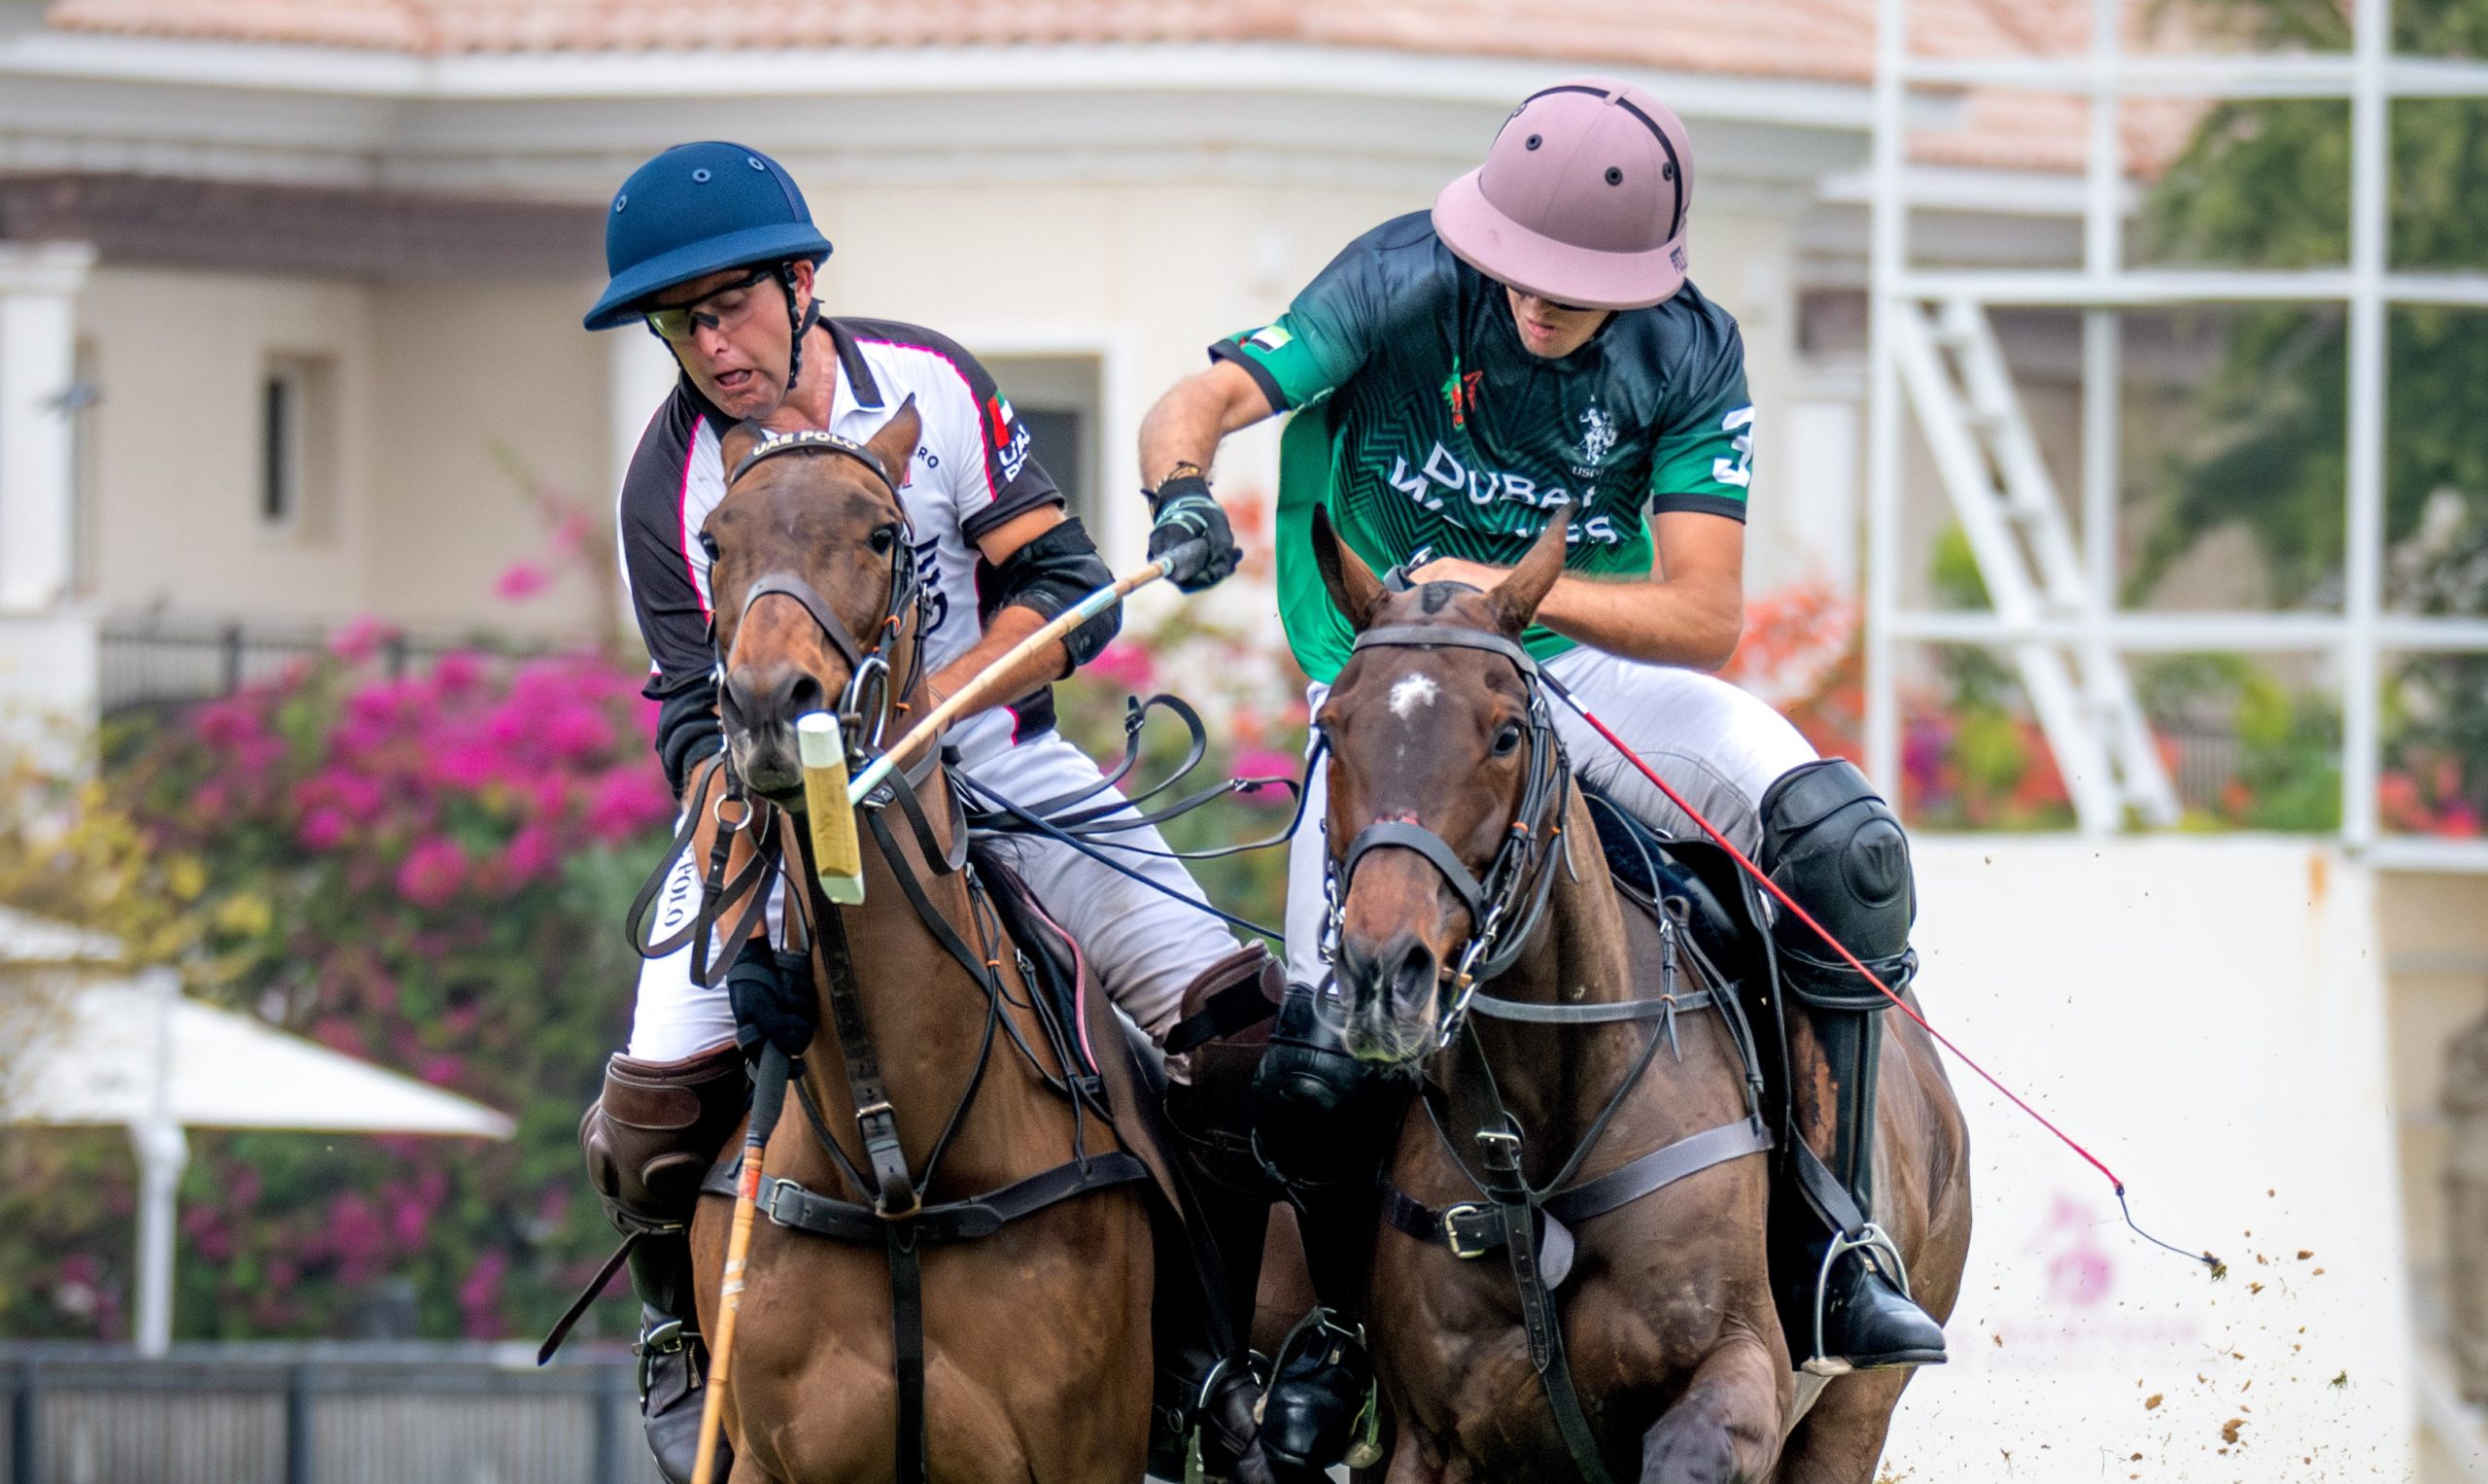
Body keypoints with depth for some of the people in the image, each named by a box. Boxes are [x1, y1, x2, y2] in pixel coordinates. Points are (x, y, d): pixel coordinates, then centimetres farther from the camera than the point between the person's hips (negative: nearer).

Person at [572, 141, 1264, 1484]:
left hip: (998, 771, 1)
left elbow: (1066, 591, -10)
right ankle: (689, 1331, 14)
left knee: (1229, 1021, -18)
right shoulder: (672, 487, -13)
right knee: (653, 1109, -20)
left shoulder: (930, 384, -10)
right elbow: (701, 722, -17)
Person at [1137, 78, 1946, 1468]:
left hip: (1590, 665, 2)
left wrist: (1504, 587, -31)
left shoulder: (1690, 354, -11)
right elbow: (1199, 402, -20)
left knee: (1844, 841, -23)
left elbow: (1705, 619, -16)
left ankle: (1842, 1241, -14)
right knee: (1317, 1066, -17)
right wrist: (1185, 486, -44)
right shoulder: (1405, 283, -14)